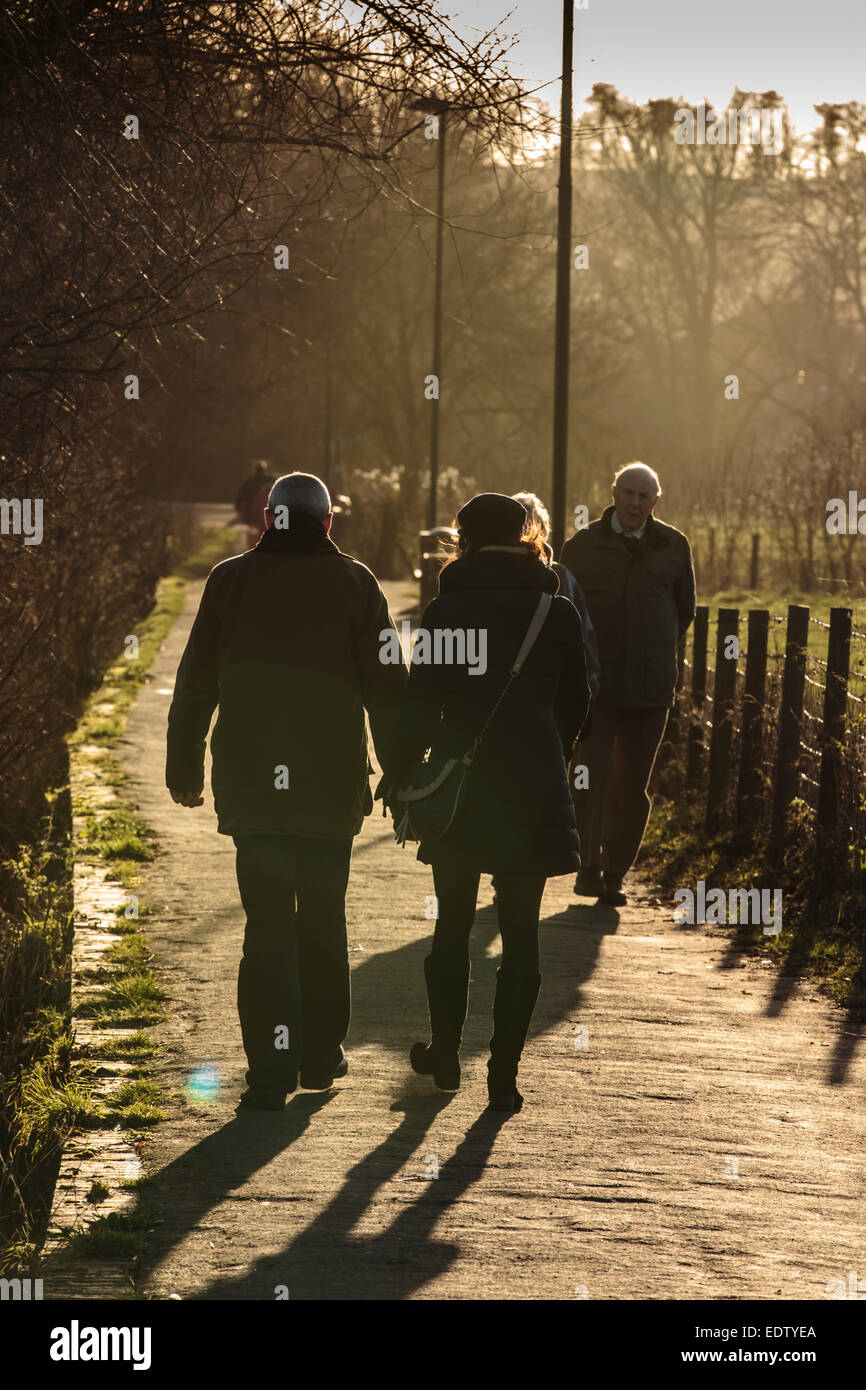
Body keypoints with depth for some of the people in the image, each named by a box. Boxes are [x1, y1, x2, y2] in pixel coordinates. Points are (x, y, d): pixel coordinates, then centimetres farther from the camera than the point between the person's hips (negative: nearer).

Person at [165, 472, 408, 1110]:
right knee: (323, 918, 16)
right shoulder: (355, 584, -1)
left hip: (250, 786, 0)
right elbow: (388, 688, -2)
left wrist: (184, 769, 12)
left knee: (268, 921, 1)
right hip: (331, 785, 0)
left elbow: (195, 685, 4)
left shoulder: (230, 581, 1)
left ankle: (272, 1068, -9)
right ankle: (322, 1052, 24)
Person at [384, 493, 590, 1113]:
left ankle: (445, 1053, 27)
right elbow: (576, 703, 7)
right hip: (535, 788, 1)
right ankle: (505, 1075, 1)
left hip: (461, 785, -1)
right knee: (520, 934, 5)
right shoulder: (559, 613, 1)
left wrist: (401, 776, 6)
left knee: (453, 926, 15)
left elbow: (422, 706, -5)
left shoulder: (446, 611, -5)